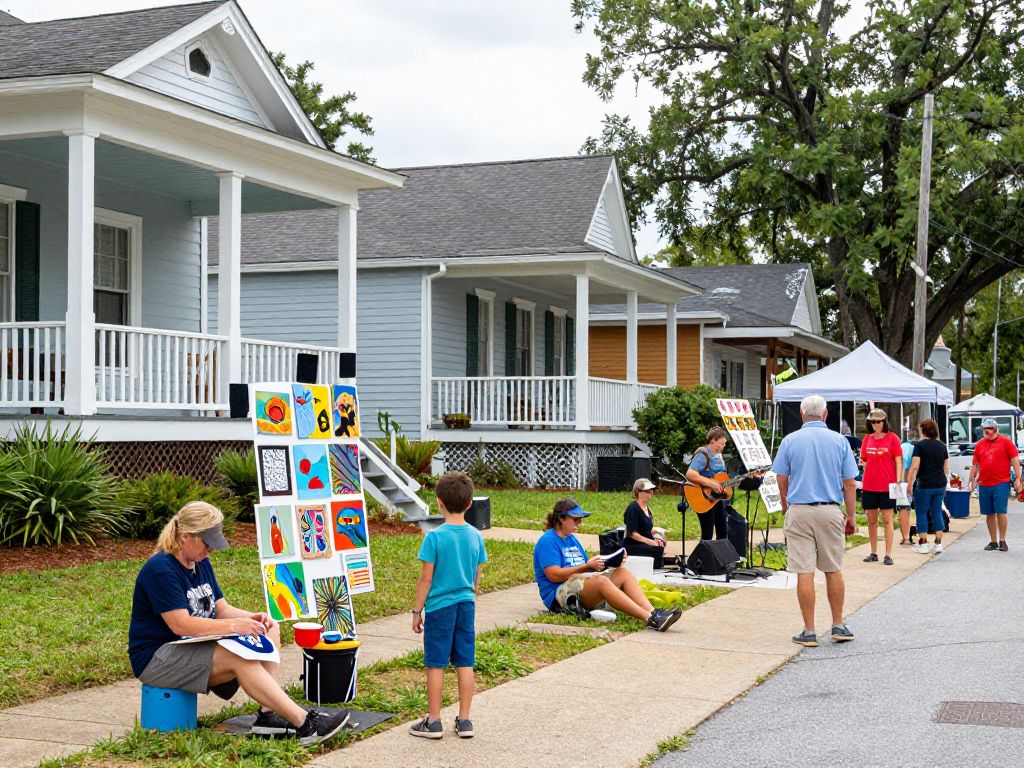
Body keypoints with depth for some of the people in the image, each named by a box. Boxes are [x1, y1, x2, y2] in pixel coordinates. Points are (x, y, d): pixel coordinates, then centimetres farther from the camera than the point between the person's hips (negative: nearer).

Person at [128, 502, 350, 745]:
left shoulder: (201, 563, 13)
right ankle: (304, 724, -33)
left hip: (194, 647, 10)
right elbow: (180, 624, -27)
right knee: (241, 657, -31)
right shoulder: (161, 570, -18)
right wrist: (233, 626, -30)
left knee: (269, 632, -7)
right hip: (157, 659, -10)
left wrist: (252, 619, -9)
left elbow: (222, 609, 12)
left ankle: (267, 714, -21)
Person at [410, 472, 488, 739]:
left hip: (440, 607, -4)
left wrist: (417, 611, -2)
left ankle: (433, 721, 11)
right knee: (465, 663, 9)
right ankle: (464, 720, 15)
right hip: (466, 606, 4)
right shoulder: (475, 536, 1)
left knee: (436, 664, 4)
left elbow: (426, 579, -11)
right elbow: (477, 577, 9)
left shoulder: (435, 537, -14)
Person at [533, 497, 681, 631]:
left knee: (622, 573, -10)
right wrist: (587, 567, -17)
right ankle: (650, 619, -45)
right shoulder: (548, 541, -5)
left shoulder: (572, 539, 24)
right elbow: (553, 575, -17)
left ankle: (654, 613, -32)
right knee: (601, 580, -33)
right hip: (559, 594, -9)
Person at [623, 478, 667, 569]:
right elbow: (632, 533, -18)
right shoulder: (633, 508, -12)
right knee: (658, 550, -28)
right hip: (632, 545, -9)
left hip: (645, 542, 9)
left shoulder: (646, 507, 15)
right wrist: (650, 541, -23)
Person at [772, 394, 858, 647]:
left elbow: (782, 481, 3)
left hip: (799, 510, -1)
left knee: (804, 573, -1)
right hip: (830, 512, 1)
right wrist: (851, 517, 11)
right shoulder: (840, 441, 3)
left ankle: (809, 632, 2)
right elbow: (849, 484, 3)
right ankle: (838, 626, 19)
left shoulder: (790, 441, 1)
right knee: (834, 571, 13)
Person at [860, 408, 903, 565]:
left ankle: (888, 554, -2)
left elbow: (898, 462, -3)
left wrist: (898, 481, -10)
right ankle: (873, 553, 16)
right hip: (869, 485, 4)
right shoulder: (867, 439, 10)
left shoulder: (892, 438, -1)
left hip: (887, 485, -4)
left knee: (887, 519, -3)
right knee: (871, 520, 8)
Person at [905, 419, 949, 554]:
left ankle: (923, 544, 6)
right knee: (937, 512, 10)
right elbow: (946, 468, 14)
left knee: (921, 513, 4)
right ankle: (938, 543, 8)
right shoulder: (942, 446, 9)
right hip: (940, 484, 5)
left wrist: (909, 484, -9)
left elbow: (915, 467, -14)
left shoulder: (920, 445, -9)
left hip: (924, 485, -5)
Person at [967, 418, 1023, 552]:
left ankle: (1002, 540, 0)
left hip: (1001, 484, -4)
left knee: (1001, 512, -8)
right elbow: (975, 464, 17)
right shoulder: (979, 444, 12)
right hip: (984, 485, 4)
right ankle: (993, 541, 14)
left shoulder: (1005, 442, 1)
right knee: (989, 514, 7)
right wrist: (970, 481, 14)